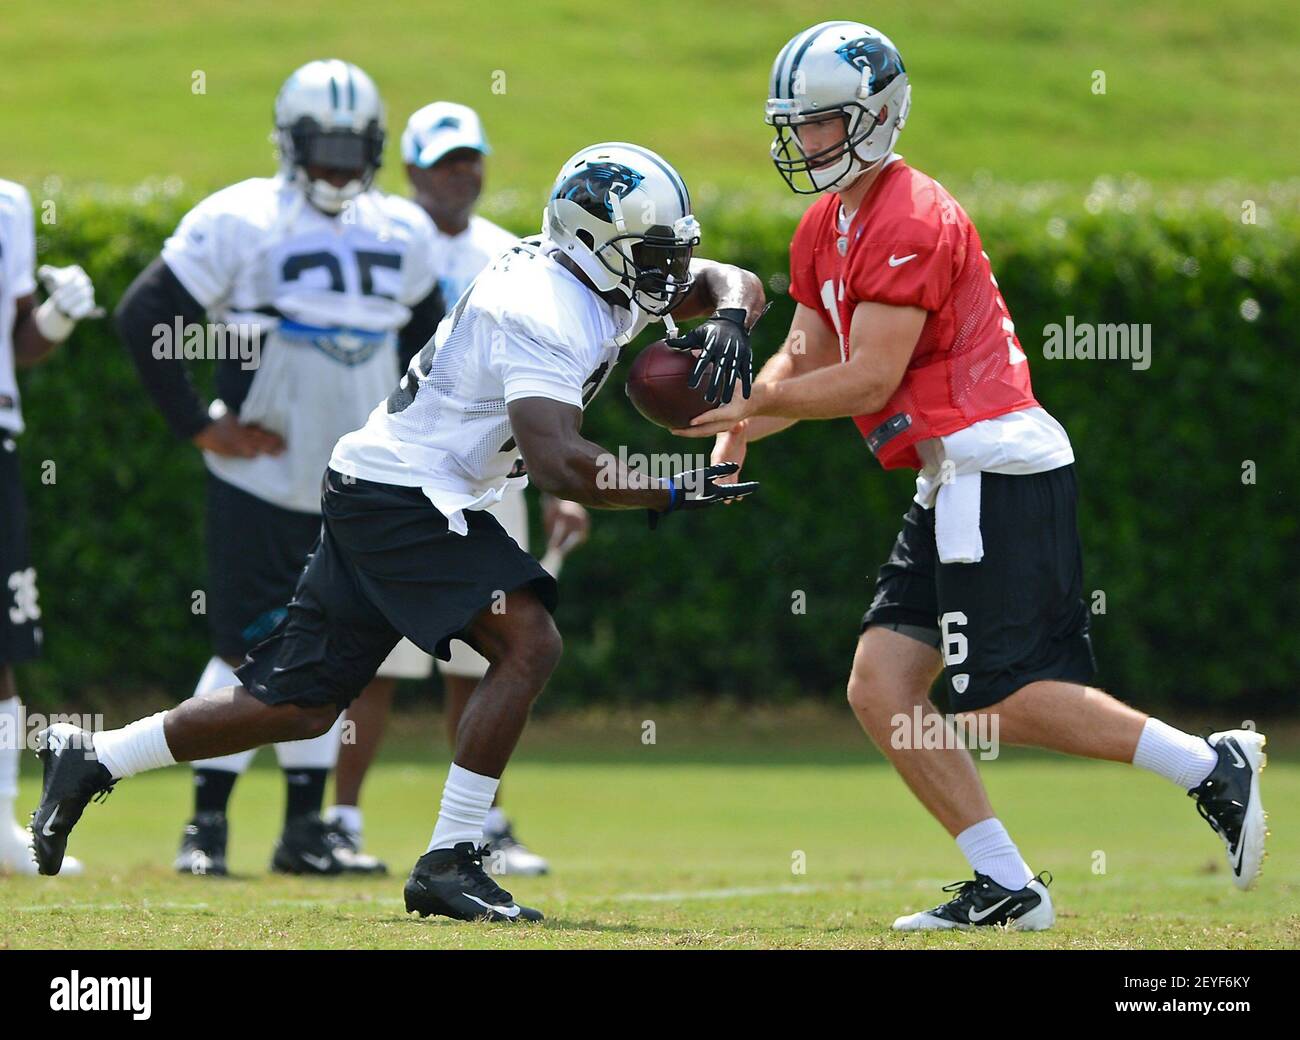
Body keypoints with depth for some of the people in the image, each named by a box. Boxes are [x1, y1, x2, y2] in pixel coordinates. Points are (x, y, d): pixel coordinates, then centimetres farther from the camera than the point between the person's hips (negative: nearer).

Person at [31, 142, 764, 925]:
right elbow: (556, 463, -33)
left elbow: (735, 282, 15)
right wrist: (674, 492, -27)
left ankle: (90, 760, 20)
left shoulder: (603, 280, 7)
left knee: (304, 704, 10)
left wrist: (729, 320, -8)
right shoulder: (544, 315, -23)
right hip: (400, 497, -10)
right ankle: (448, 864, -18)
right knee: (527, 644, -21)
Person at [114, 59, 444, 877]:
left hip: (356, 487, 5)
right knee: (250, 654, -6)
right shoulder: (242, 223, -10)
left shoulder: (403, 235, 7)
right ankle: (207, 824, 3)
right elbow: (144, 316, -11)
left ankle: (306, 828, 16)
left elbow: (429, 343, 24)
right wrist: (200, 426, -11)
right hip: (261, 482, -5)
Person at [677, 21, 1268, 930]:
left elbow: (870, 381, -16)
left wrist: (753, 401, -9)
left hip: (994, 467, -10)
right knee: (881, 689, 3)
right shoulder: (828, 227, 17)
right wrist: (745, 419, -1)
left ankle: (1214, 767, 0)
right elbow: (807, 358, 17)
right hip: (957, 481, 10)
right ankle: (1004, 885, 3)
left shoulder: (909, 222, -14)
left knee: (1005, 702, -11)